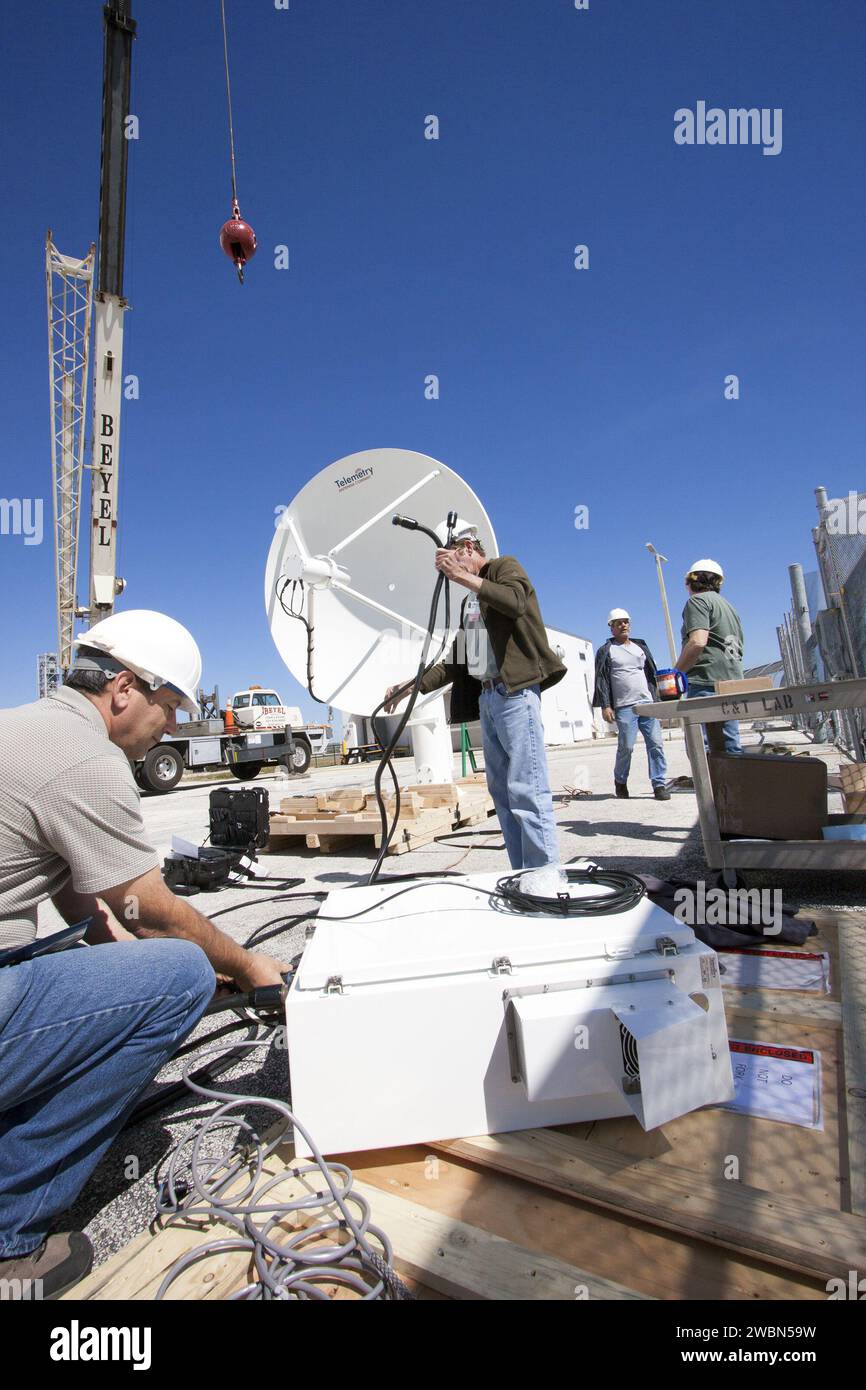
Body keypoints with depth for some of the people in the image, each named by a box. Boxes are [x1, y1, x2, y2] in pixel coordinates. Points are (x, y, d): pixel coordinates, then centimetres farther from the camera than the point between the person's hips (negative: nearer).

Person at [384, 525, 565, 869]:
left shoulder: (504, 566, 6)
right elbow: (457, 660, 25)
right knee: (502, 792, 5)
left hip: (515, 691, -8)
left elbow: (516, 601, -18)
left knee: (526, 789, -12)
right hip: (486, 696, 8)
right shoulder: (470, 600, 26)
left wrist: (463, 576, -17)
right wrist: (413, 685, 18)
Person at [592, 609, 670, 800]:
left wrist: (657, 697, 14)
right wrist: (605, 706, -10)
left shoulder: (640, 646, 19)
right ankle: (620, 781, 16)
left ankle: (659, 784, 1)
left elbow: (651, 673, 21)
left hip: (648, 703, 4)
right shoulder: (605, 651, 5)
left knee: (656, 744, -4)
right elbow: (601, 680, -1)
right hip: (624, 707, -4)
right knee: (626, 747, -5)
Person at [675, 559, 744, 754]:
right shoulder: (728, 606, 27)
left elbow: (698, 642, -17)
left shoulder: (698, 600, -1)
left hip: (706, 682, -9)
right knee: (732, 747, 9)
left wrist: (676, 673, -10)